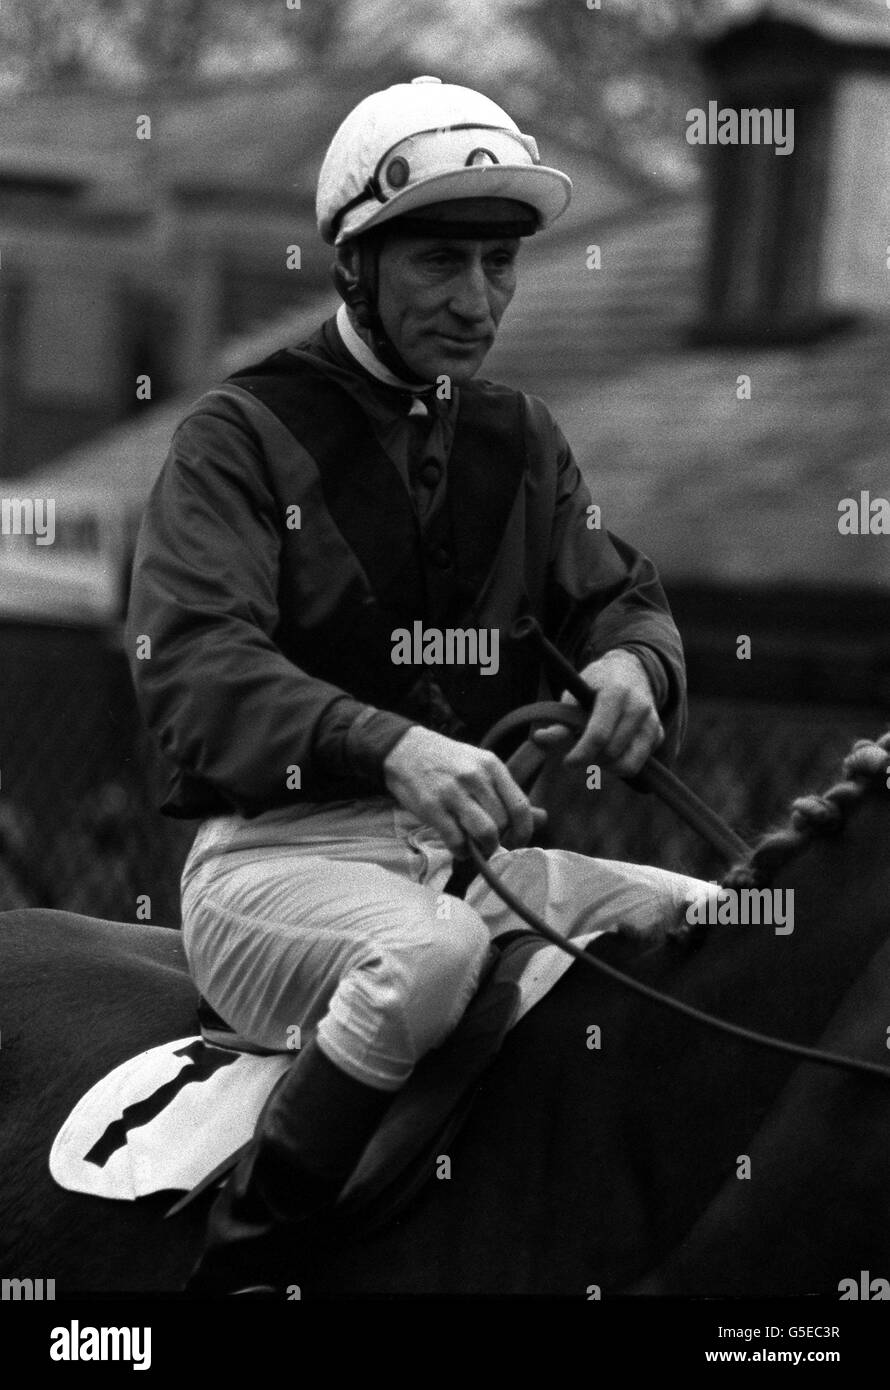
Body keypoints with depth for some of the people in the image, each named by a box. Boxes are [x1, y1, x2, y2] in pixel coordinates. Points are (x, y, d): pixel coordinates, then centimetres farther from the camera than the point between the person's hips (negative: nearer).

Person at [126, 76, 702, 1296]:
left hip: (475, 850, 6)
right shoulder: (242, 435, -4)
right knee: (429, 954, -38)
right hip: (278, 854, -6)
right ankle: (240, 1262, -23)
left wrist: (628, 661, -13)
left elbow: (619, 593, 15)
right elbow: (188, 669, -17)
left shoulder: (519, 442, 17)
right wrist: (388, 746, -36)